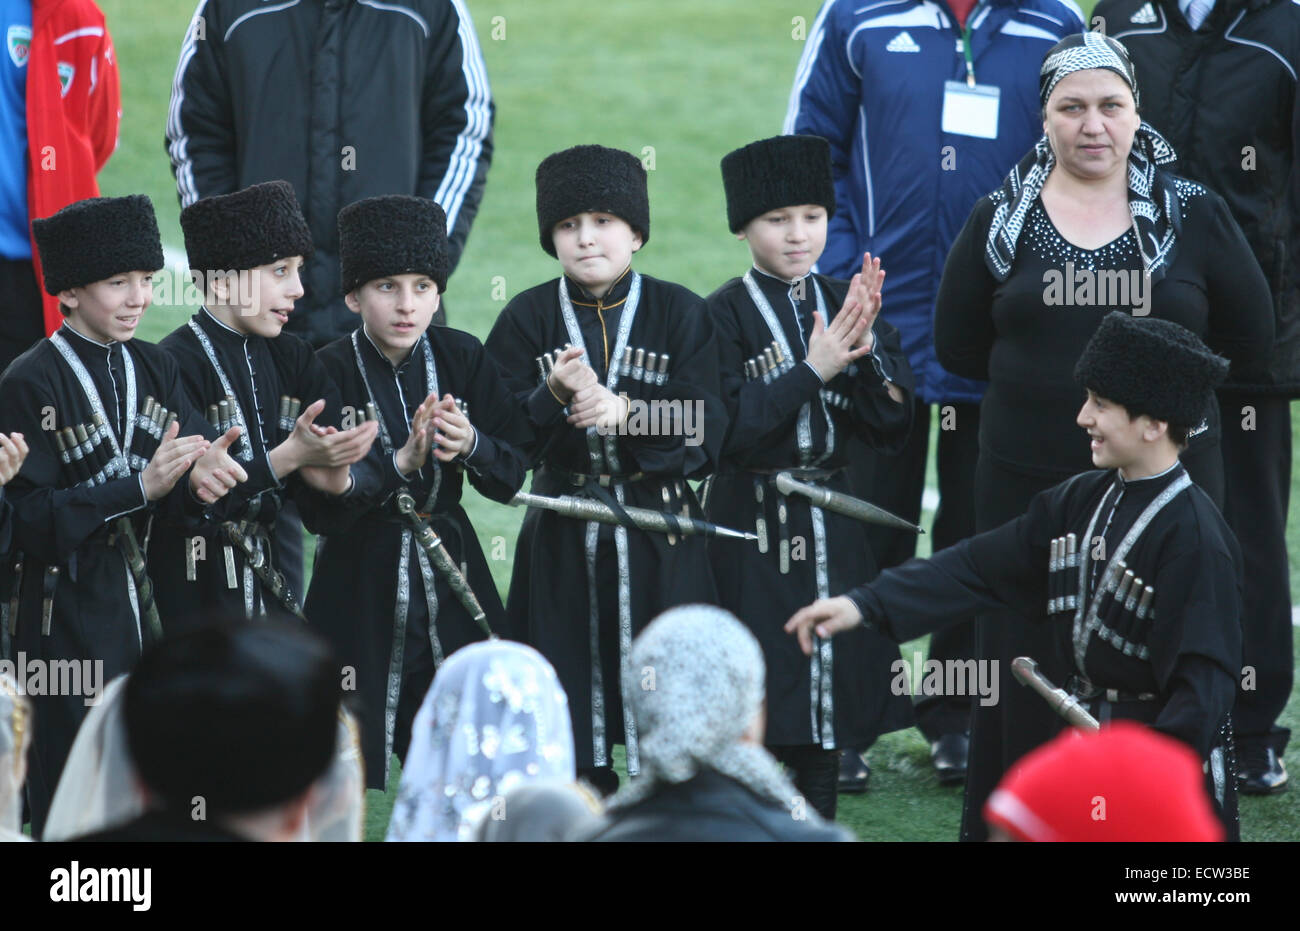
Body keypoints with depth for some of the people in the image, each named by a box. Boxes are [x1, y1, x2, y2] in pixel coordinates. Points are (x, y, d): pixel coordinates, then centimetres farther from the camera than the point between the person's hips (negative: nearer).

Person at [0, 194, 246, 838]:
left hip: (143, 599, 6)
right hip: (66, 612, -6)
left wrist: (200, 477, -25)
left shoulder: (152, 369, 8)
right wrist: (140, 486, -24)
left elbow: (179, 493, 0)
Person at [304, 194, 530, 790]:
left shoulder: (462, 358, 1)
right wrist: (398, 465, -27)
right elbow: (319, 510, -15)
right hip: (361, 582, -3)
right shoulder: (329, 373, -10)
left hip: (450, 576, 3)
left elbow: (512, 478, 1)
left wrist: (471, 445, -19)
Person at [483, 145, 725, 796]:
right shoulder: (527, 319, 4)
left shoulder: (678, 314, 1)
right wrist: (554, 396, -22)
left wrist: (625, 412, -22)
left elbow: (705, 434, -8)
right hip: (563, 541, 1)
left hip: (658, 542, -1)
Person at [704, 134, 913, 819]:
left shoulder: (845, 303, 7)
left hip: (832, 524, 4)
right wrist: (812, 369, -20)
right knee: (760, 691, -3)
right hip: (754, 524, -4)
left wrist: (862, 350, -14)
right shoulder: (726, 313, -7)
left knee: (828, 686, 8)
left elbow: (891, 427, 1)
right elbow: (727, 429, -17)